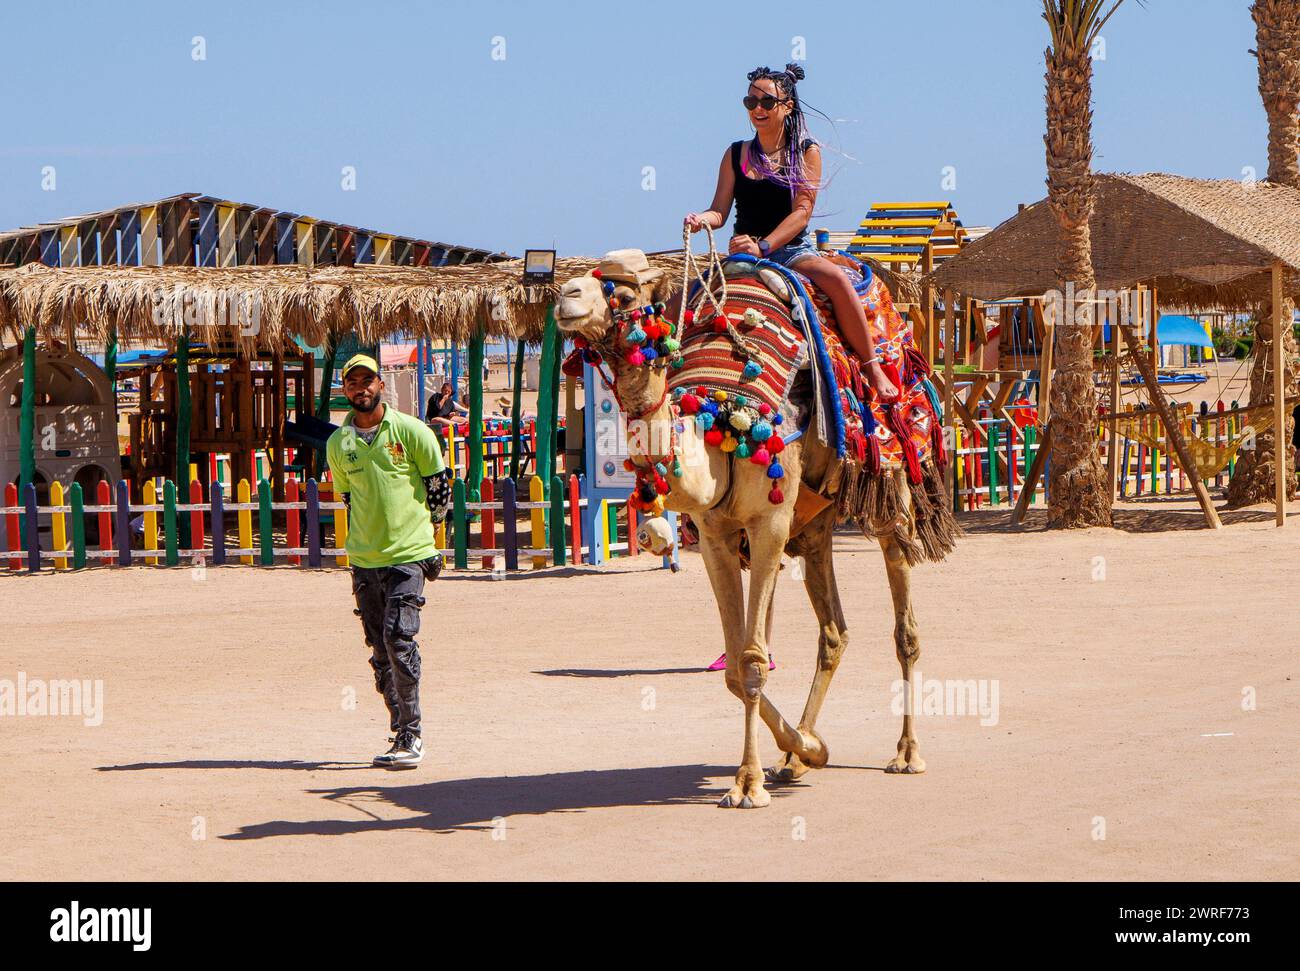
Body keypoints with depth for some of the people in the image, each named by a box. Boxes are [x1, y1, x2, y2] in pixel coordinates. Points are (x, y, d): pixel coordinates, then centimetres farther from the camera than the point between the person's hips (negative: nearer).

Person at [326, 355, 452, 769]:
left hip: (408, 556, -5)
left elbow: (439, 485, 4)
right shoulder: (337, 443, 8)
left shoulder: (411, 431, -4)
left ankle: (411, 737, -10)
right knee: (380, 650, 7)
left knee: (399, 639, -16)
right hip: (364, 560, 5)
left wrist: (419, 527, 8)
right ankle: (402, 735, 16)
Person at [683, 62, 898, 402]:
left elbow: (802, 211, -9)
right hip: (743, 253, 3)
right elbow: (720, 210, 5)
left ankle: (872, 366, -25)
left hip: (793, 250, -3)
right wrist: (703, 219, -20)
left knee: (836, 277, -33)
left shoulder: (806, 152, 1)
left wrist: (763, 246, -23)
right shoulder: (736, 155, 9)